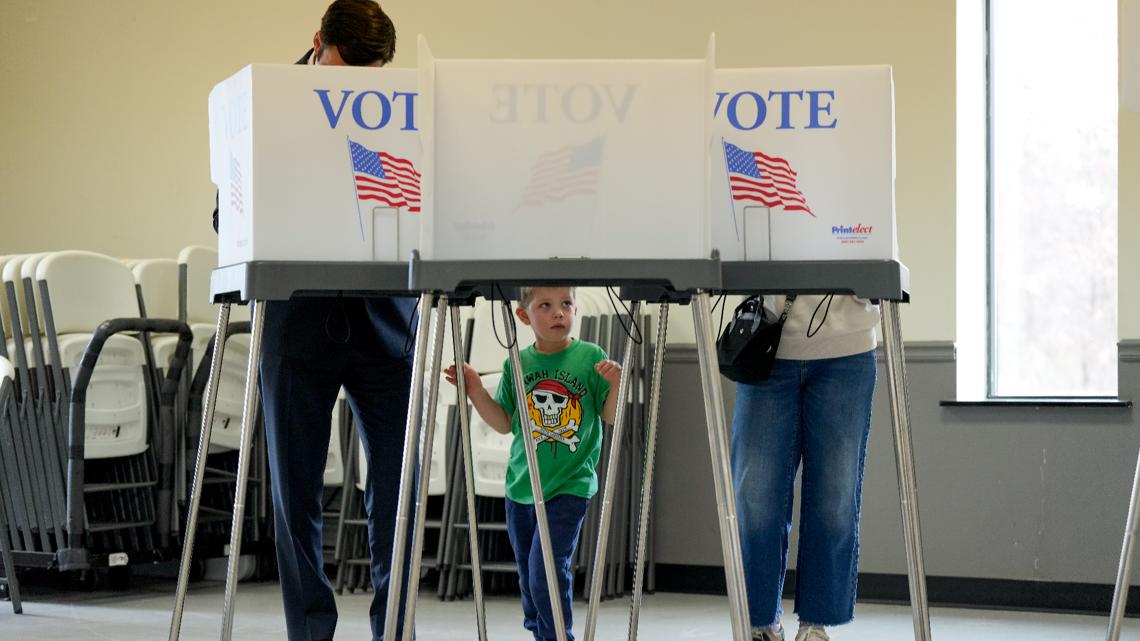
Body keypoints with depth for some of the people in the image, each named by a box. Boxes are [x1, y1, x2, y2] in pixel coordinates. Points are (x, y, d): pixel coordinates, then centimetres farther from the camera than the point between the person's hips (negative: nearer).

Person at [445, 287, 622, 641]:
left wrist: (616, 385, -21)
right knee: (528, 573, 13)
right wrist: (476, 391, -5)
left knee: (548, 566, -15)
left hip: (570, 485, -4)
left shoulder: (590, 357, -7)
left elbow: (610, 417, -3)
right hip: (521, 486, 4)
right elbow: (505, 423, 7)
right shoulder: (517, 364, 1)